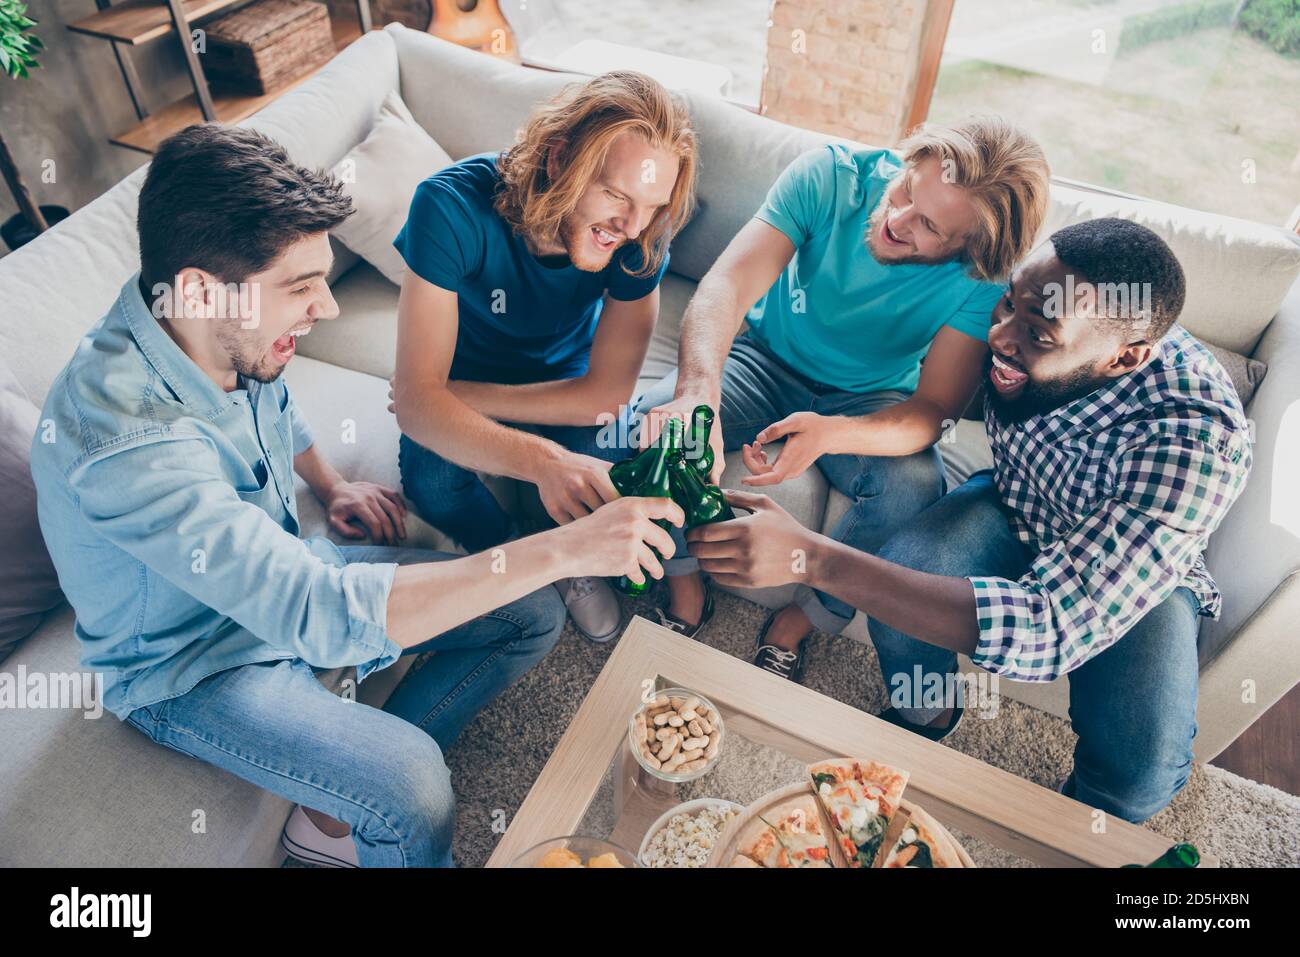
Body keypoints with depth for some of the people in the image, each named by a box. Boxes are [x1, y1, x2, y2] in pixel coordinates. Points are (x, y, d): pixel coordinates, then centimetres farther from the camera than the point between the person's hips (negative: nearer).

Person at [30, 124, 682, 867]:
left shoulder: (224, 336, -11)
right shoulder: (129, 442, -36)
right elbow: (323, 616, -44)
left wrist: (331, 484, 2)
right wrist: (563, 549, -45)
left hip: (282, 575, 7)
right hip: (191, 667, -7)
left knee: (534, 616, -2)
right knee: (414, 793, -30)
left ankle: (347, 799, 6)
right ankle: (340, 815, 6)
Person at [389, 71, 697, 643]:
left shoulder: (641, 236, -27)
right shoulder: (453, 207, -35)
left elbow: (607, 392, -24)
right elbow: (416, 400, -40)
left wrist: (461, 395, -25)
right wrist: (541, 459, -57)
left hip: (565, 379, 2)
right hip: (465, 372, -1)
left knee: (603, 457, -28)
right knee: (430, 478, -29)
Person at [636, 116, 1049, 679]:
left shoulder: (983, 279, -23)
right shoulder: (831, 176, -23)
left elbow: (934, 410, -26)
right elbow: (728, 282, -33)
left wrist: (830, 433, -48)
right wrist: (698, 392, -53)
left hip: (871, 401, 0)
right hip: (769, 360, 1)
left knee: (915, 491, -32)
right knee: (653, 422, -25)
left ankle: (792, 629, -4)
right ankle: (686, 594, 1)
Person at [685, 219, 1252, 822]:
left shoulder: (1196, 446, -40)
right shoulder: (1026, 313, -25)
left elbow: (1046, 630, -46)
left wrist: (812, 556, -51)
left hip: (1138, 570, -2)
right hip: (1015, 503, 3)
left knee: (1140, 776, -25)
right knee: (898, 575, -28)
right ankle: (925, 717, 5)